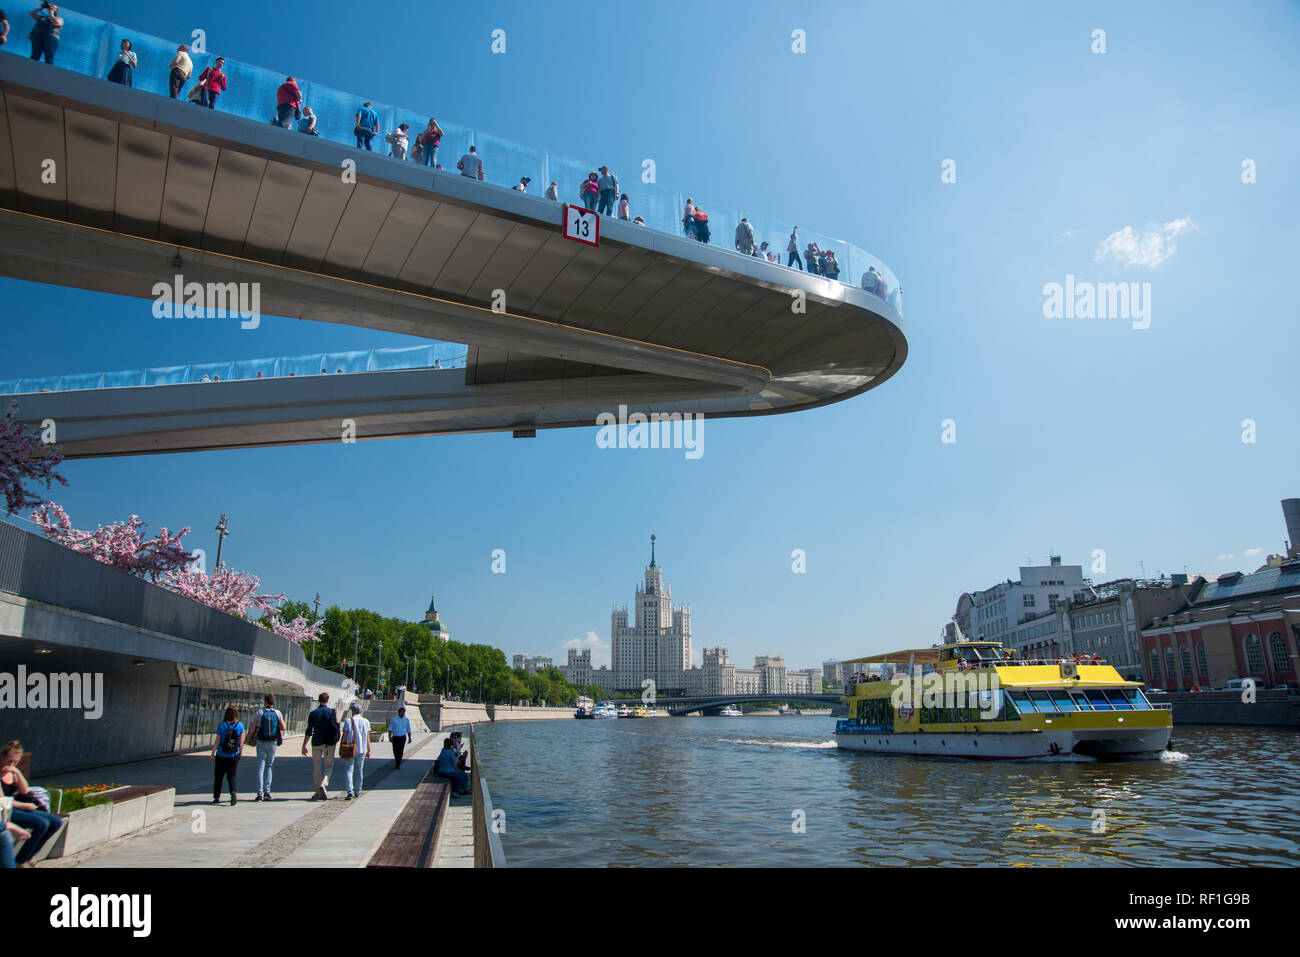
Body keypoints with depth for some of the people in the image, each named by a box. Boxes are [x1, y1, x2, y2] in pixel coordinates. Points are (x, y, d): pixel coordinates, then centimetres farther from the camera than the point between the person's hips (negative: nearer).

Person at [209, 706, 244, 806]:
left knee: (218, 776, 13)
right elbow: (241, 741, 1)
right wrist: (240, 752, 13)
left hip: (221, 756, -1)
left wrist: (212, 754, 3)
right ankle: (234, 792, -18)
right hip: (234, 756, 1)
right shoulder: (240, 725, -4)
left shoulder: (221, 726, -9)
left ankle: (217, 797, 18)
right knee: (233, 775, 4)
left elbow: (217, 741, -6)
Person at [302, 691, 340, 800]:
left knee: (316, 767, 10)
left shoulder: (313, 713, -1)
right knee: (328, 766, 9)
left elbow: (309, 731, -2)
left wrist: (304, 745, 4)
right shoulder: (332, 712, -3)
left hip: (316, 743, 1)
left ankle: (317, 792, 12)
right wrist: (335, 741, 12)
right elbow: (336, 729, -1)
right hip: (329, 743, -1)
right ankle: (323, 784, -16)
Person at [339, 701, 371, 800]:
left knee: (350, 770, 0)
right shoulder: (366, 722, 3)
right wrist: (369, 751, 9)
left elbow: (344, 736, -7)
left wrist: (340, 749, 1)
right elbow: (368, 738, 4)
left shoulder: (348, 721, -5)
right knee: (359, 770, 13)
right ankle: (357, 792, 19)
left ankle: (350, 792, -14)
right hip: (362, 749, 2)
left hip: (350, 749, -2)